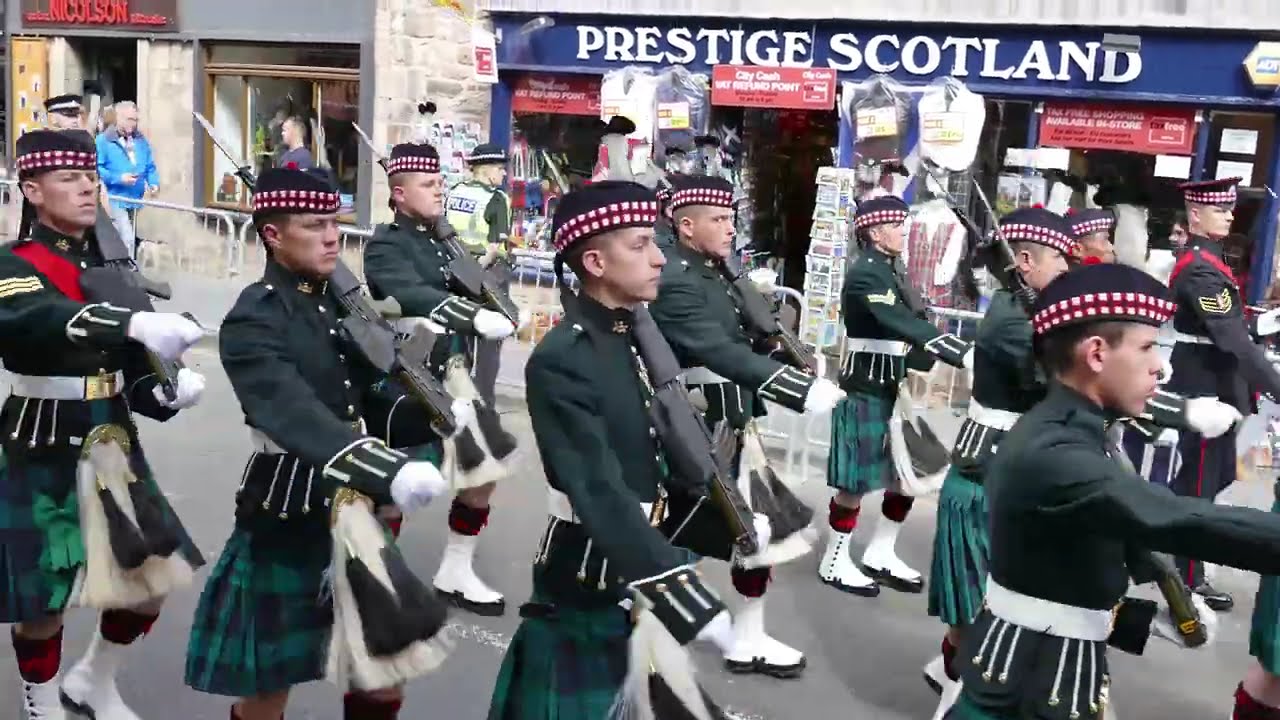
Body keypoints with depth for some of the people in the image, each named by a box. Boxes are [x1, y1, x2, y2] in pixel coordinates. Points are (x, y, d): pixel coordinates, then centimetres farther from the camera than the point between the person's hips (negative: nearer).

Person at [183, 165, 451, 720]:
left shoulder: (341, 303, 6)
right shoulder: (254, 321, -18)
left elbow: (374, 394, 6)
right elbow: (296, 413, -34)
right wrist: (386, 470, -47)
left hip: (355, 507, 7)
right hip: (287, 520, -6)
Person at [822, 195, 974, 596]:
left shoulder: (892, 272, 12)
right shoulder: (864, 274, -17)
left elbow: (912, 324, 10)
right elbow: (906, 325, -28)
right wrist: (963, 355, -32)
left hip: (896, 386, 9)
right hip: (868, 389, -9)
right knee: (858, 481, 1)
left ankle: (880, 554, 27)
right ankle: (835, 562, 16)